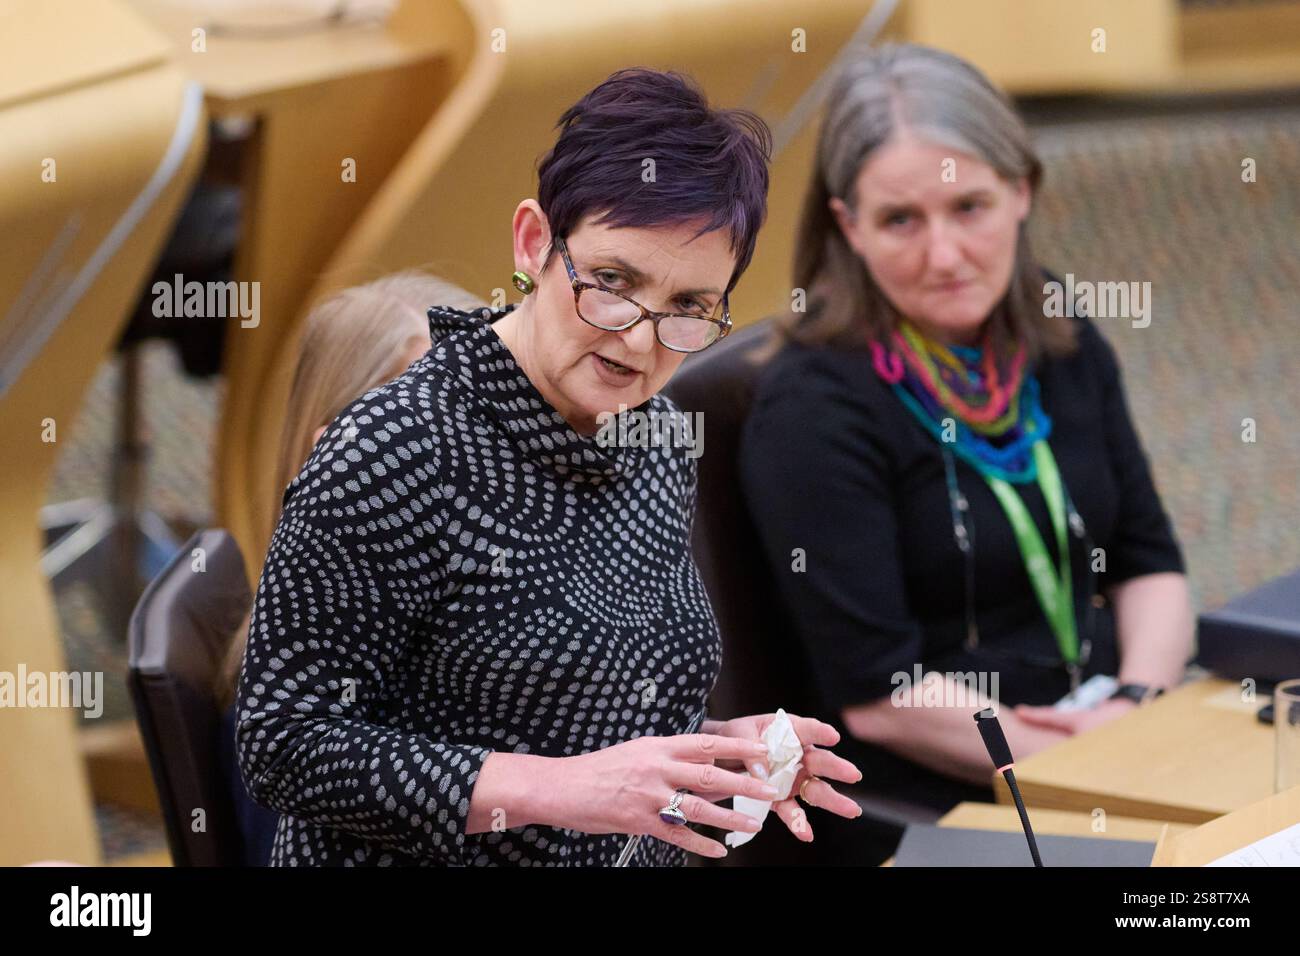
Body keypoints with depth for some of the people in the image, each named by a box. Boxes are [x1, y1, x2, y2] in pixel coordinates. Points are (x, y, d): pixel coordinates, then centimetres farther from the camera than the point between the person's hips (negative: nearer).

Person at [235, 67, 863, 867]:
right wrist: (561, 790, -22)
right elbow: (285, 742, -16)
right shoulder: (390, 455, -16)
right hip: (420, 858, -5)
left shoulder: (657, 435, 5)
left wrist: (710, 745, 0)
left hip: (640, 852, 5)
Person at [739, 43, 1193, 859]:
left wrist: (1139, 707, -7)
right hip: (929, 812, -7)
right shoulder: (812, 408, -11)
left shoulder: (1063, 348, 8)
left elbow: (1150, 563, 13)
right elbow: (876, 693, -15)